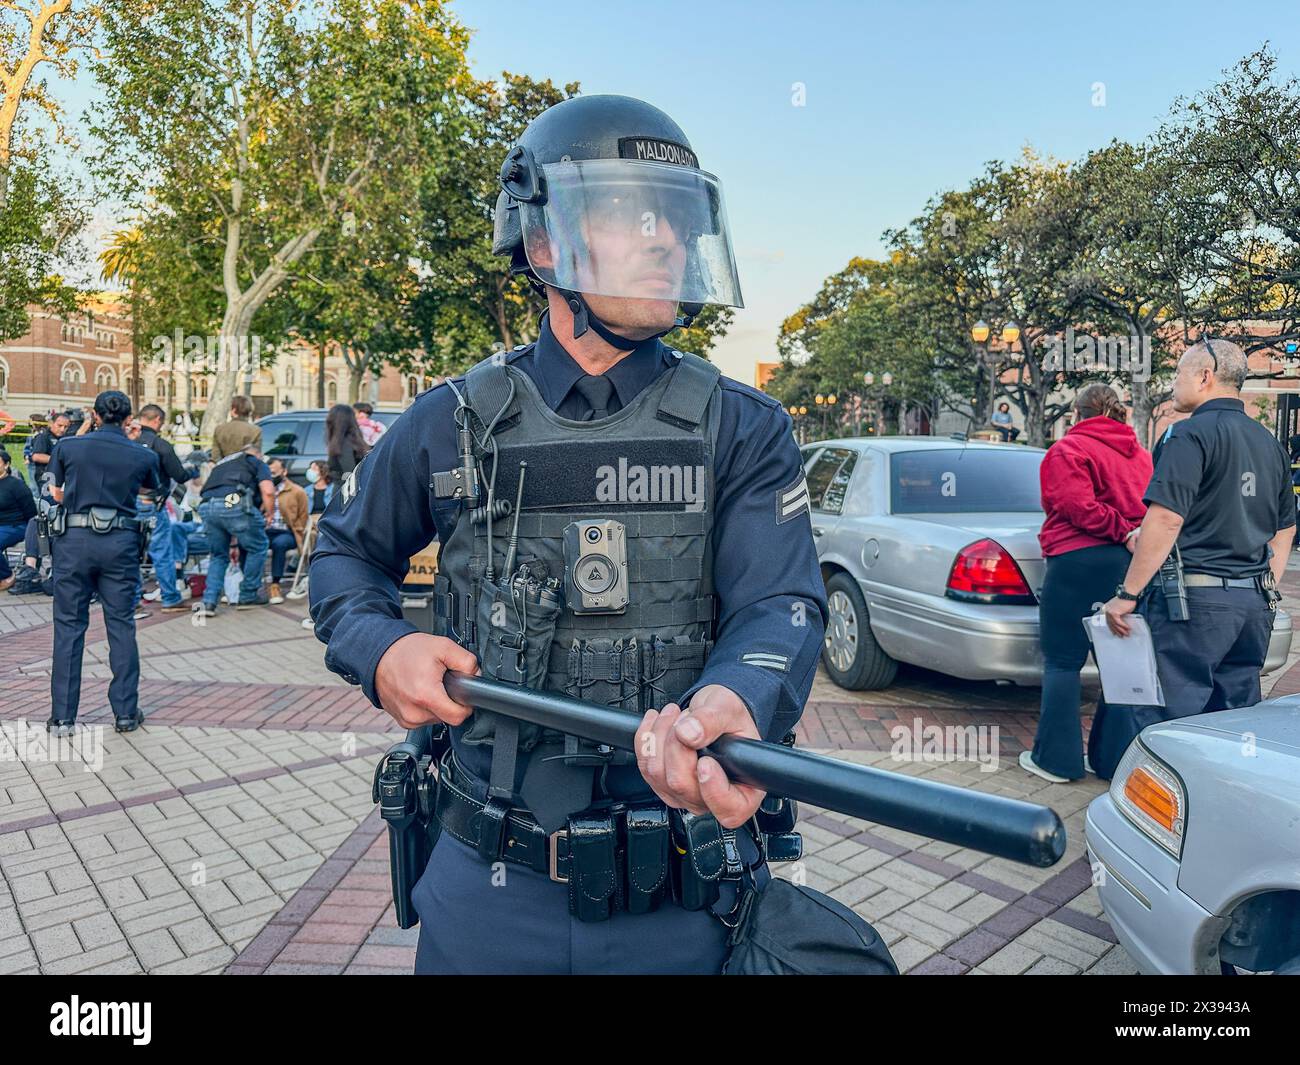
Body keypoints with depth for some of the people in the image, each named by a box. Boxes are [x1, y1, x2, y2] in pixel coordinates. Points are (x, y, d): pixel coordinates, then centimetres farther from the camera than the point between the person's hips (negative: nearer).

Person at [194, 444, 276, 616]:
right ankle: (248, 596, 21)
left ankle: (208, 603, 10)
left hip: (206, 506, 5)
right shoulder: (257, 462, 22)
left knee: (218, 556, 22)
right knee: (257, 547, 16)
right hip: (234, 503, -5)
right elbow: (268, 491, 0)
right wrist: (269, 514, 18)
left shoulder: (222, 463, 38)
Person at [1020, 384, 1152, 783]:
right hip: (1130, 562, 7)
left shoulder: (1067, 449, -3)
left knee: (1062, 661, 0)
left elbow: (1077, 506, -15)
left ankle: (1056, 758, 4)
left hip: (1079, 560, -6)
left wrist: (1121, 531, -9)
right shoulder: (1140, 454, 17)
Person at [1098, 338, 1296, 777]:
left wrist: (1127, 594, -18)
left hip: (1194, 598, -8)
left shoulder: (1191, 433, -11)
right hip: (1254, 603, 9)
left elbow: (1166, 519, -20)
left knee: (1164, 715, -3)